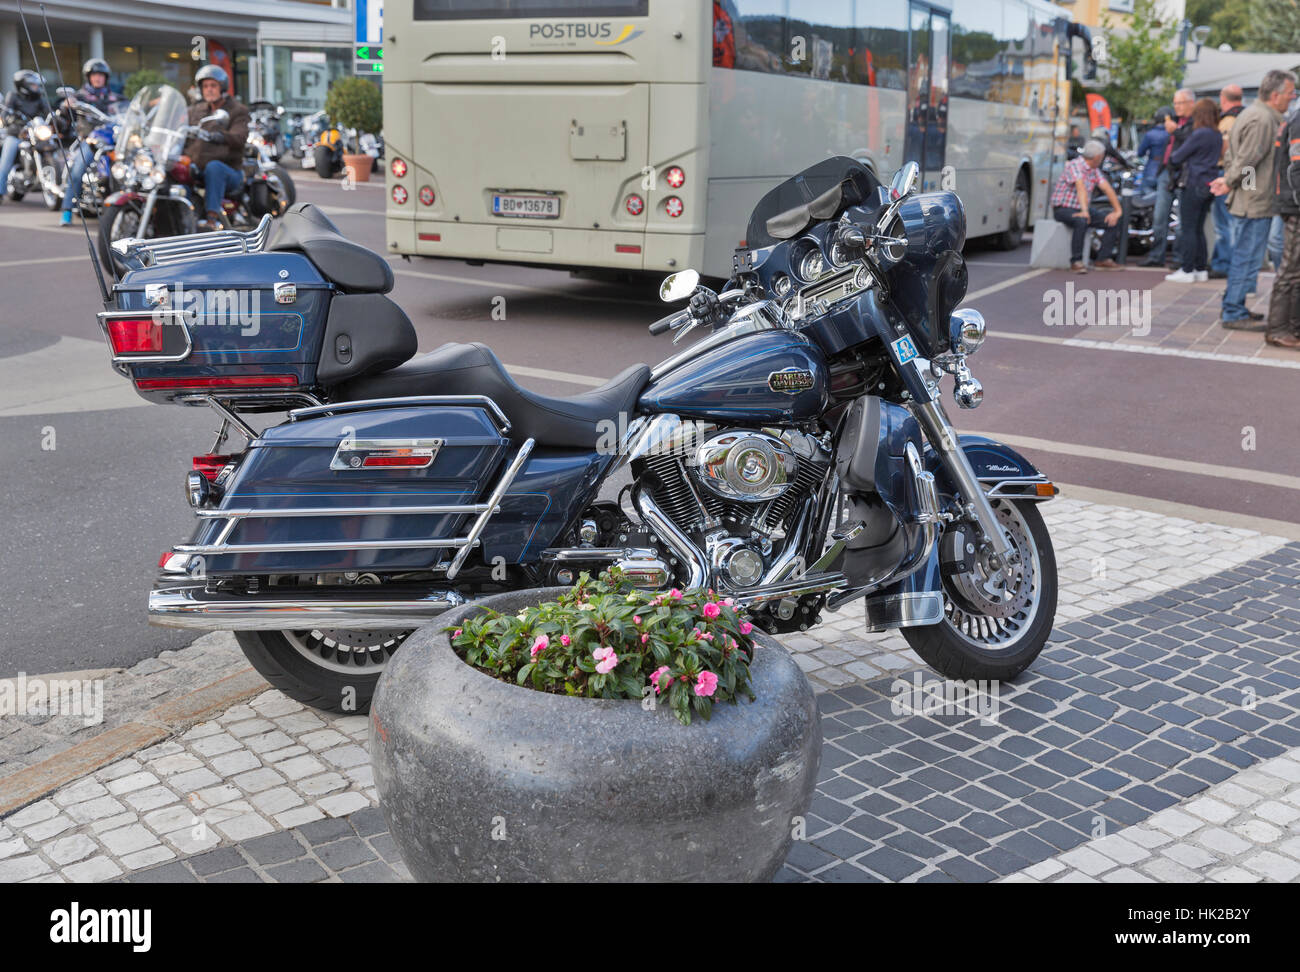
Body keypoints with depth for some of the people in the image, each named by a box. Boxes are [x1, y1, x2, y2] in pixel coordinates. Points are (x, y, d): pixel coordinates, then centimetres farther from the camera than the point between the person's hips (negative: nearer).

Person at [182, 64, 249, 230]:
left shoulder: (237, 110, 3)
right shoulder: (195, 110, 20)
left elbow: (239, 137, -17)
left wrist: (213, 135, -37)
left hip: (230, 173, -4)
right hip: (196, 170, 5)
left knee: (214, 167, -39)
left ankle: (213, 217, -48)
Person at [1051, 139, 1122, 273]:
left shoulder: (1094, 170, 10)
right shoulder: (1075, 165, -16)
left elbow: (1107, 189, 4)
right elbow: (1081, 188, -31)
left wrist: (1117, 210, -7)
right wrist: (1084, 211, -45)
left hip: (1080, 209, 8)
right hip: (1063, 208, -8)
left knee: (1113, 221, -7)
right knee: (1081, 221, -39)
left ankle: (1104, 258, -6)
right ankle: (1076, 261, -30)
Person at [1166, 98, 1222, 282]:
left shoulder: (1199, 134, -15)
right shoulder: (1217, 135, 11)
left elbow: (1177, 157, -10)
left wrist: (1172, 156, 13)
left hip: (1194, 184, -8)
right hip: (1208, 185, 8)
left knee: (1189, 229, -4)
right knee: (1199, 229, 13)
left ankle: (1187, 271, -4)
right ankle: (1201, 269, 16)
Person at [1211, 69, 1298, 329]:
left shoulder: (1253, 114, 16)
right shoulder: (1262, 120, -19)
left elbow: (1233, 154, 20)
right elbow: (1246, 160, -20)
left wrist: (1227, 179, 9)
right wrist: (1229, 183, -6)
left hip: (1247, 201, 11)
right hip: (1255, 203, -11)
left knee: (1242, 257, 16)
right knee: (1247, 259, -5)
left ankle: (1233, 307, 24)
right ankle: (1234, 314, -1)